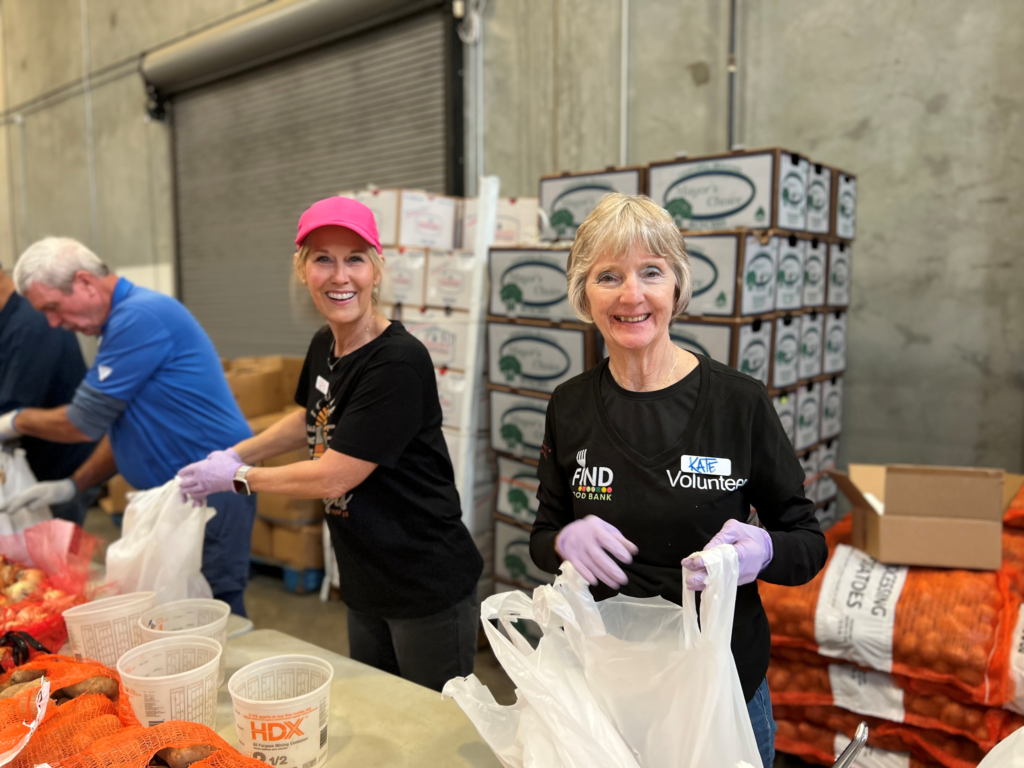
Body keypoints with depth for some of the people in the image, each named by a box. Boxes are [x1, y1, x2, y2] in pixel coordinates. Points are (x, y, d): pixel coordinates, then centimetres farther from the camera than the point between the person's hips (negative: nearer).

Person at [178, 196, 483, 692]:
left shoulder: (398, 362, -24)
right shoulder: (324, 346, 2)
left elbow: (331, 478, -21)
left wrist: (237, 477, -6)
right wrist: (235, 453, 14)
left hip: (429, 592, -8)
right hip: (366, 586, 8)